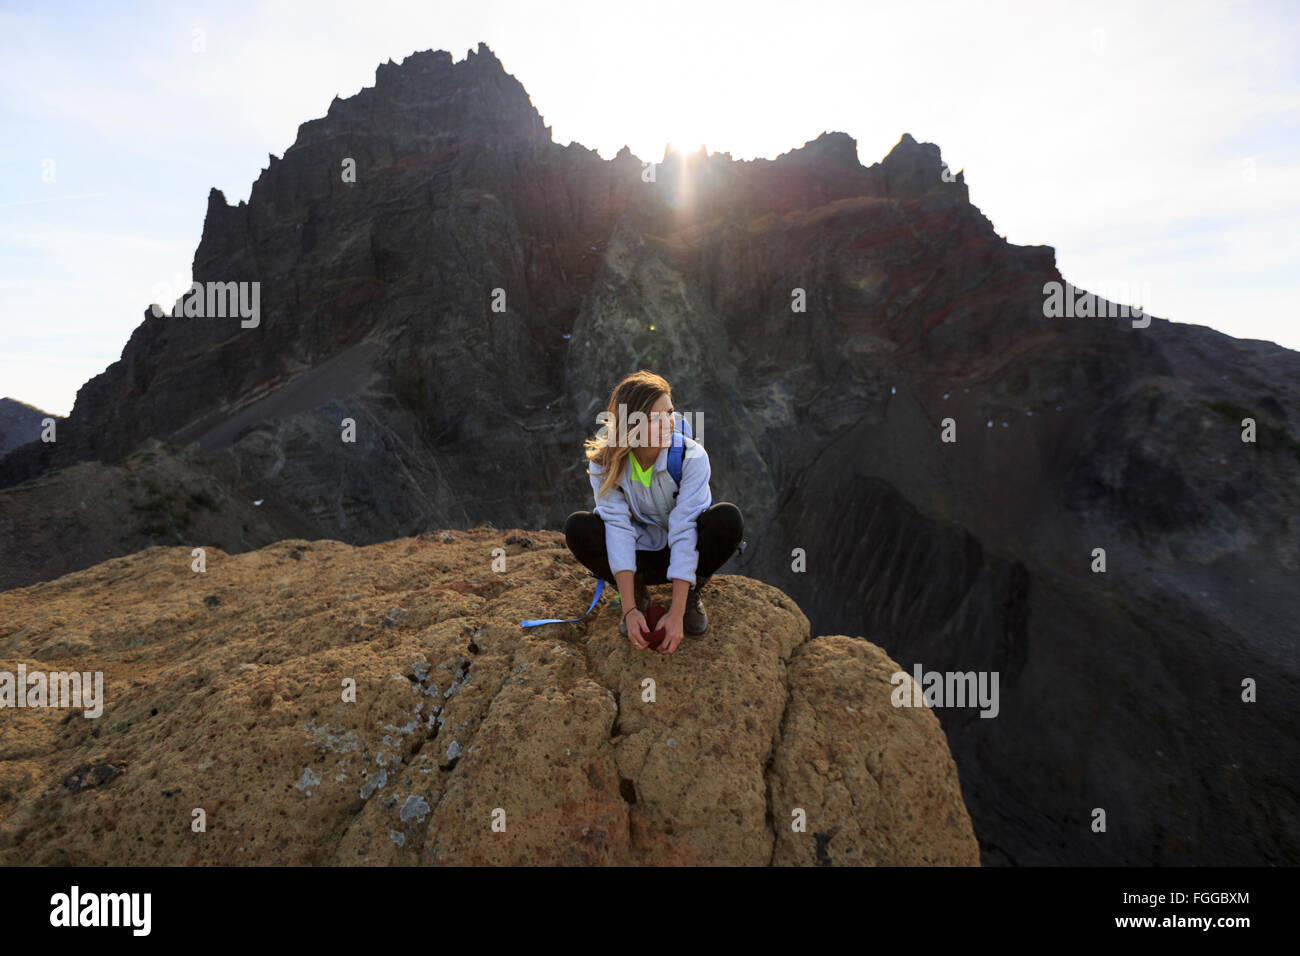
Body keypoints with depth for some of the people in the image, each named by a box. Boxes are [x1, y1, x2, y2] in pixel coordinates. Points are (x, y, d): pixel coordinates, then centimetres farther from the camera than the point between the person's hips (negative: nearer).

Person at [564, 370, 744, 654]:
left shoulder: (691, 456, -23)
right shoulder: (604, 463, -17)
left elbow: (684, 532, -28)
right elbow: (618, 528, -24)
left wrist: (676, 613, -32)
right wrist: (629, 609, -32)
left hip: (685, 556, 0)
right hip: (639, 559, 1)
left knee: (727, 518, -32)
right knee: (577, 527, -26)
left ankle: (691, 596, -6)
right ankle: (637, 597, -5)